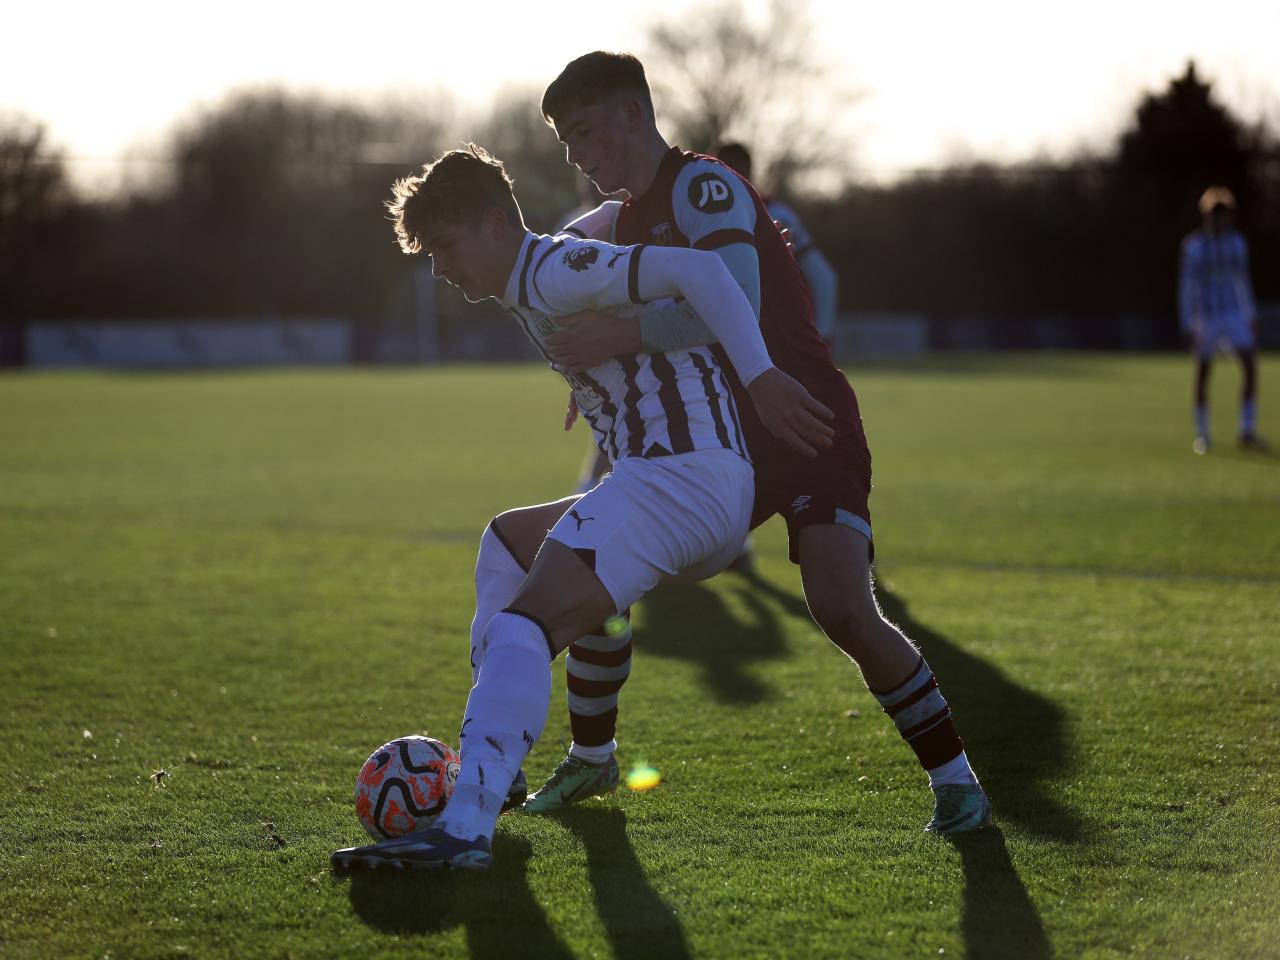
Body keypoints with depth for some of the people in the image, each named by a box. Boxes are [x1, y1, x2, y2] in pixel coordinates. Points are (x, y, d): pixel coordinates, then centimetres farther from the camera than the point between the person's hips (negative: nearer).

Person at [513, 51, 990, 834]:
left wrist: (620, 336, -33)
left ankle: (955, 778, -8)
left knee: (844, 611, -25)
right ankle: (593, 758, 21)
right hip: (719, 447, 9)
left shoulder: (702, 187, -16)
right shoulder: (625, 223, 13)